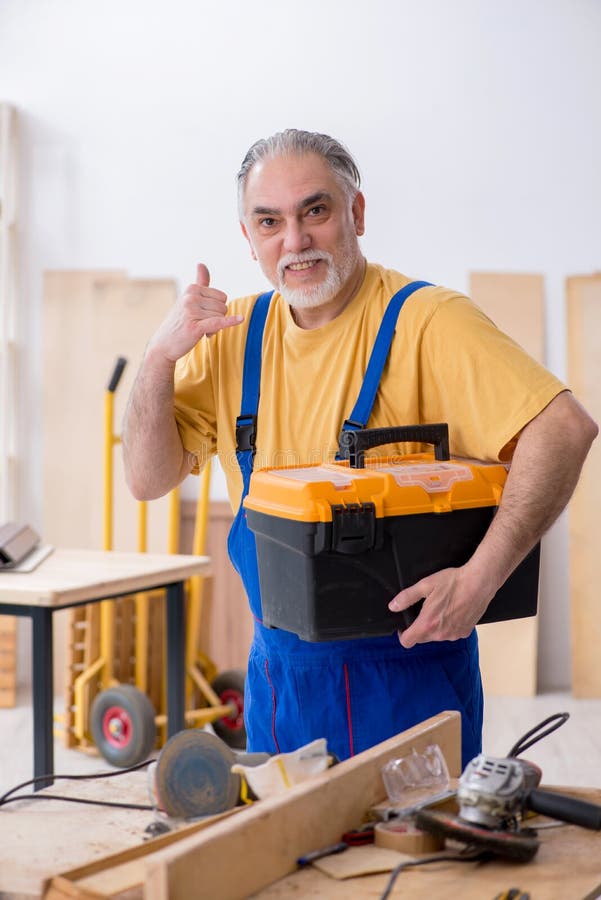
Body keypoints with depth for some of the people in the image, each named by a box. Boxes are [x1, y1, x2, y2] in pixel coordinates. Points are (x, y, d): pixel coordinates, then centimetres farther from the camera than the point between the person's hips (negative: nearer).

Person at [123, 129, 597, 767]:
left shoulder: (425, 321, -15)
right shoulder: (234, 334, 3)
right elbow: (148, 480, 2)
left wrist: (479, 578, -32)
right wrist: (159, 358, -14)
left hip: (405, 673, -5)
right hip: (277, 676, 5)